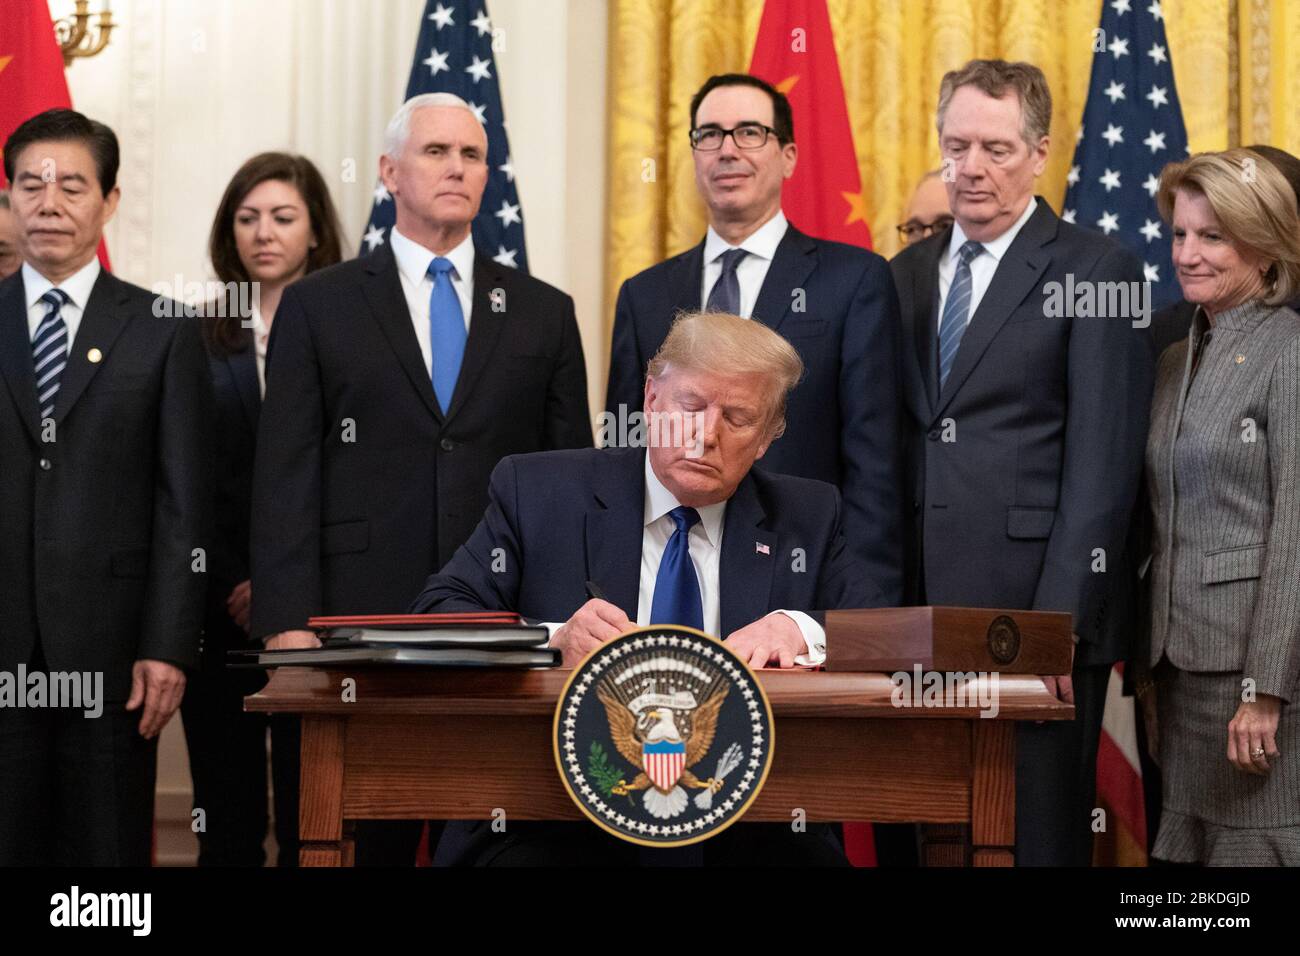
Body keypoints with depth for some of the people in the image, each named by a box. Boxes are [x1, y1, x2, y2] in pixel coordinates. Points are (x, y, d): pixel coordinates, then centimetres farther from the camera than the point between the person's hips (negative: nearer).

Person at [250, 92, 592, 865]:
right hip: (364, 617, -1)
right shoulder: (317, 307, 7)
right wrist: (287, 623, -8)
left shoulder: (545, 313, 12)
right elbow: (287, 476, 1)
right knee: (373, 836, 2)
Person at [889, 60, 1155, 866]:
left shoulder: (1097, 271, -2)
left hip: (1038, 617, -5)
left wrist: (1060, 622, -15)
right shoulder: (906, 276, 15)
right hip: (914, 617, 5)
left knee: (1039, 836, 0)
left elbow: (1102, 464, -9)